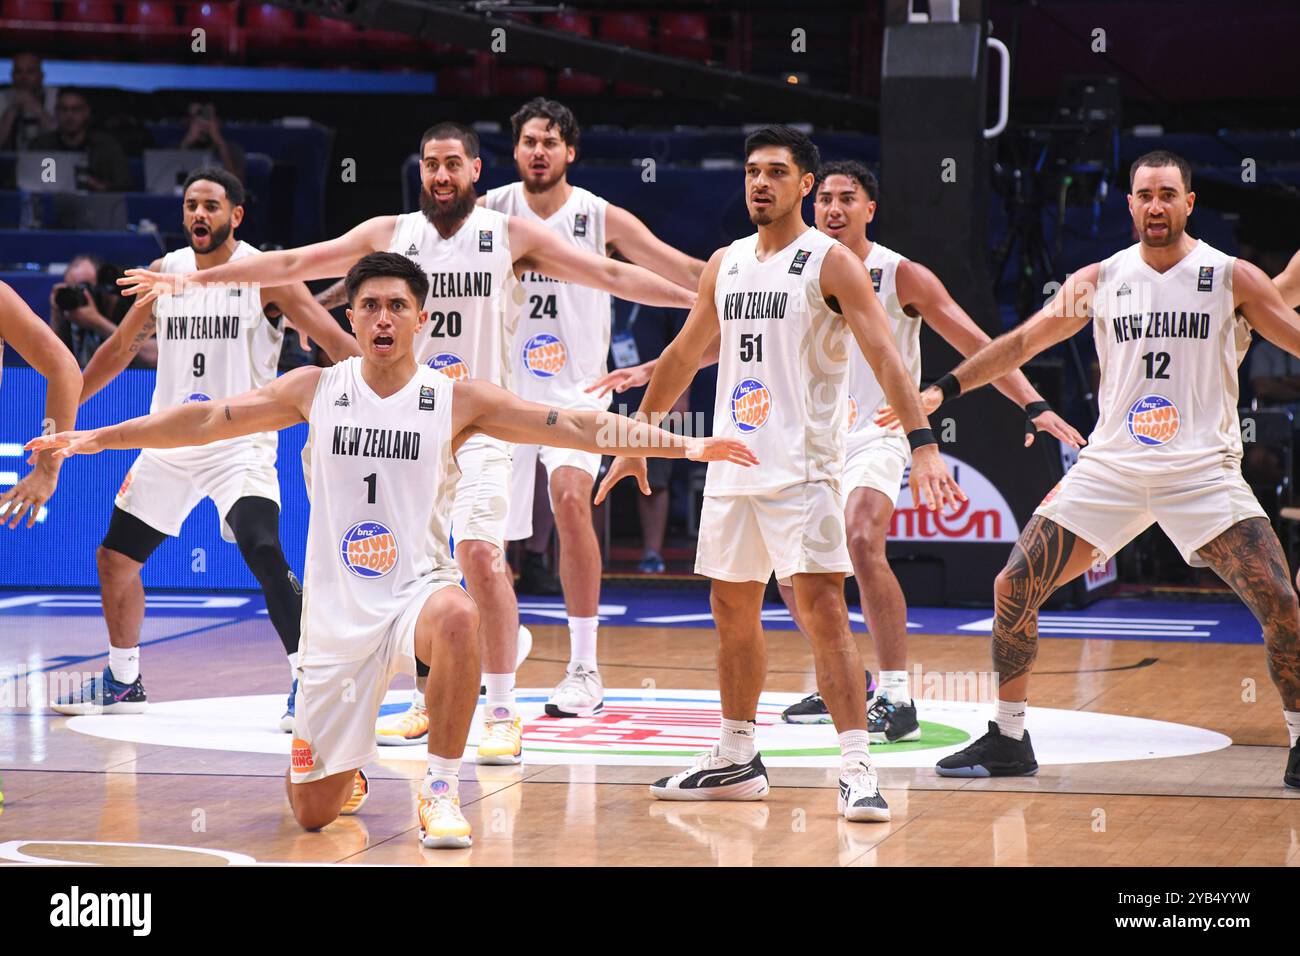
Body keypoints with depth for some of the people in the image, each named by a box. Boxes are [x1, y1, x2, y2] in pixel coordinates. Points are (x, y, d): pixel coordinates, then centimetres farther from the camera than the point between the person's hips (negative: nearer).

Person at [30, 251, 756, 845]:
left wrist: (685, 446, -16)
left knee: (457, 617, -41)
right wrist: (97, 438, 8)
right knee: (313, 813, 2)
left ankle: (443, 790, -24)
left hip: (417, 591, -2)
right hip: (337, 613, 2)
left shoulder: (458, 401, -3)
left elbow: (575, 427, -8)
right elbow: (207, 420, 8)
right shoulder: (316, 390, 2)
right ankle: (345, 776, 41)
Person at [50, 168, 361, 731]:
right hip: (170, 442, 6)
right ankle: (123, 683, 29)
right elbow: (122, 347, 18)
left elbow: (336, 341, -13)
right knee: (114, 557, 11)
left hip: (240, 445, -6)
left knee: (265, 557, -25)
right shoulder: (164, 273, 5)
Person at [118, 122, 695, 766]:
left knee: (482, 555, -18)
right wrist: (193, 280, 9)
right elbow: (291, 264, 10)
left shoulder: (510, 236, -1)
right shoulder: (389, 234, 7)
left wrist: (699, 298, -10)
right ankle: (431, 705, 22)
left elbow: (610, 275, -2)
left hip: (479, 423, -4)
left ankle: (502, 714, -13)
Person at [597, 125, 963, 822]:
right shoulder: (725, 264, 12)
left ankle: (857, 769, -16)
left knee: (822, 609, -14)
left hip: (803, 468, -7)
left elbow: (884, 356, -15)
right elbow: (683, 357, 23)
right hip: (732, 464, 7)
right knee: (733, 610, 13)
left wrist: (922, 444, -27)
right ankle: (736, 761, 25)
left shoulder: (830, 263, -7)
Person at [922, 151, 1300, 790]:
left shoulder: (1232, 279, -1)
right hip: (1111, 467, 3)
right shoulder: (1100, 281, 7)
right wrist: (944, 388, 4)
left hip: (1203, 472, -2)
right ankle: (1008, 741, 11)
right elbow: (1023, 341, 11)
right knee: (1014, 590, -4)